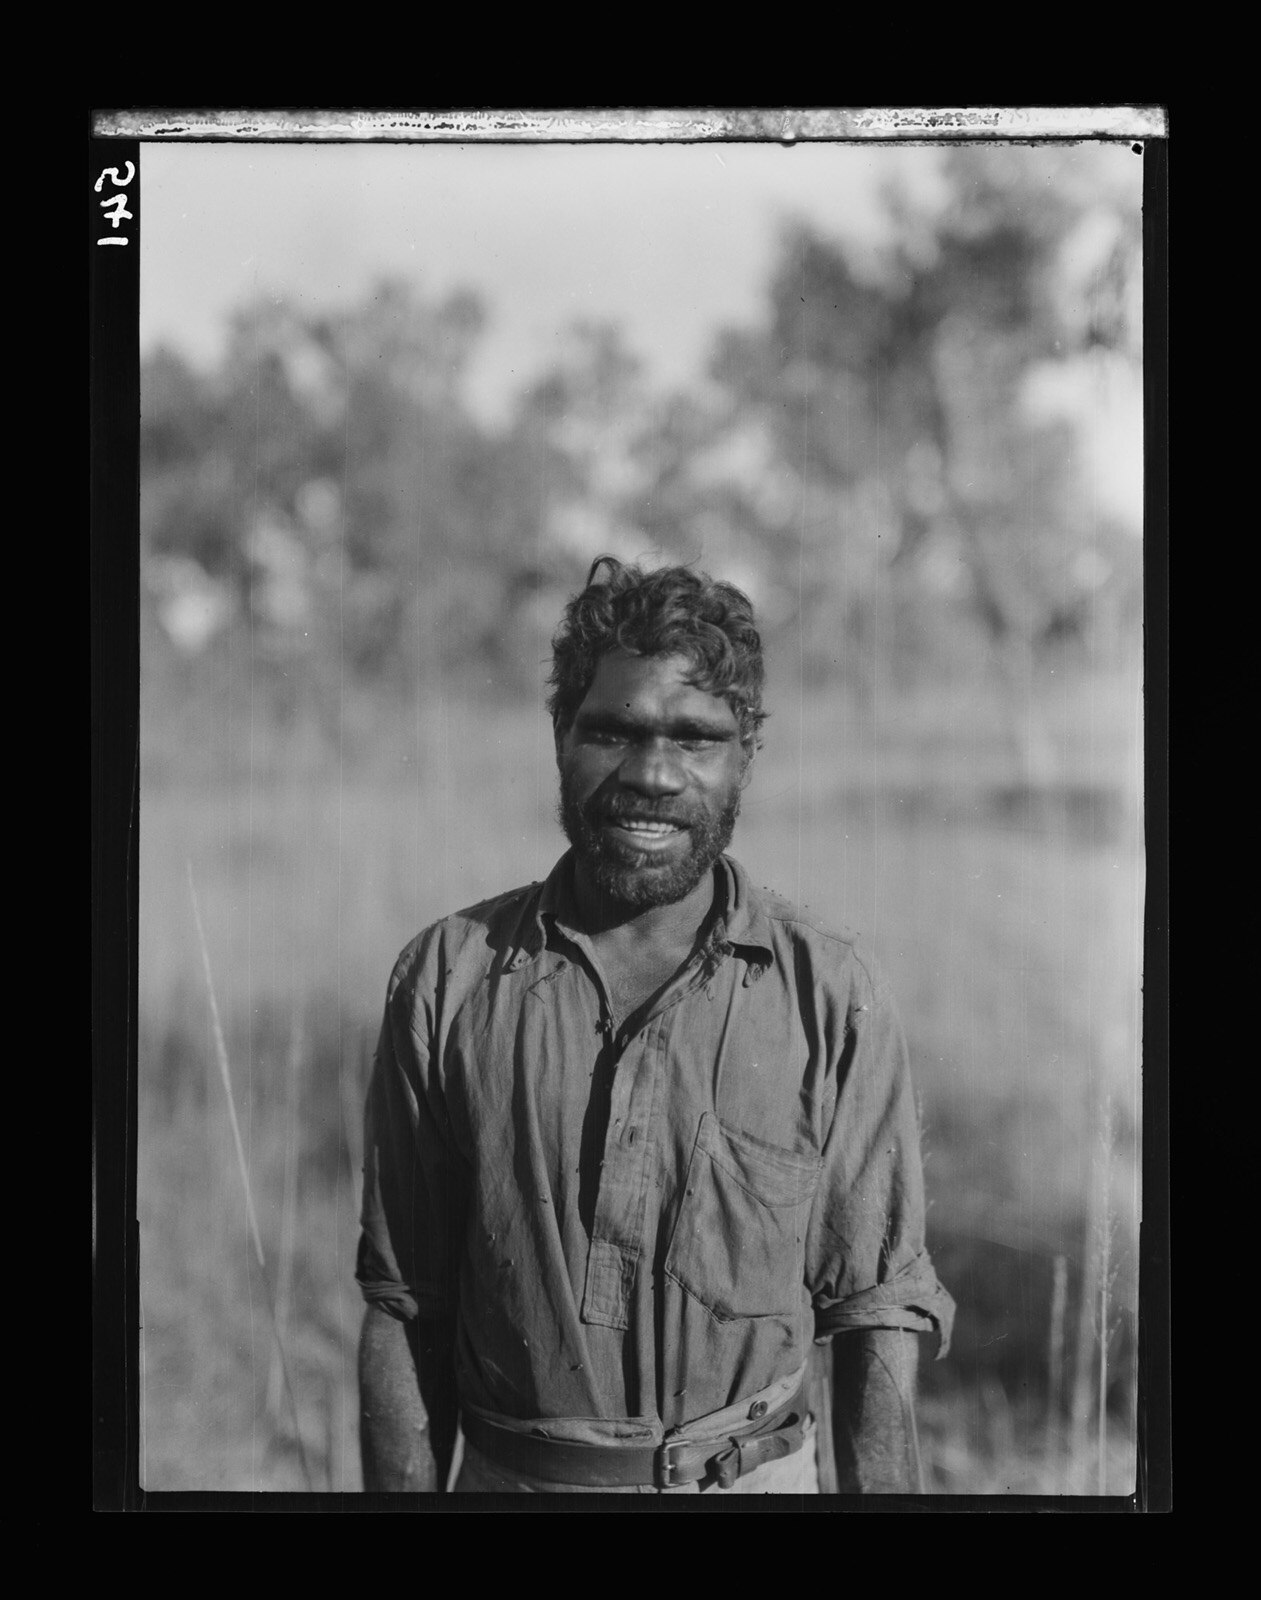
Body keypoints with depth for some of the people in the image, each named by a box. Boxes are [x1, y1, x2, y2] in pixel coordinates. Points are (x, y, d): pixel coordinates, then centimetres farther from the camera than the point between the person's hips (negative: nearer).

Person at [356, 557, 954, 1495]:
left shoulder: (831, 995, -6)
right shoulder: (448, 980, -3)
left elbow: (877, 1318, -5)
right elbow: (402, 1310, -1)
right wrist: (403, 1490, -6)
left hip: (758, 1478, -1)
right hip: (509, 1479, 1)